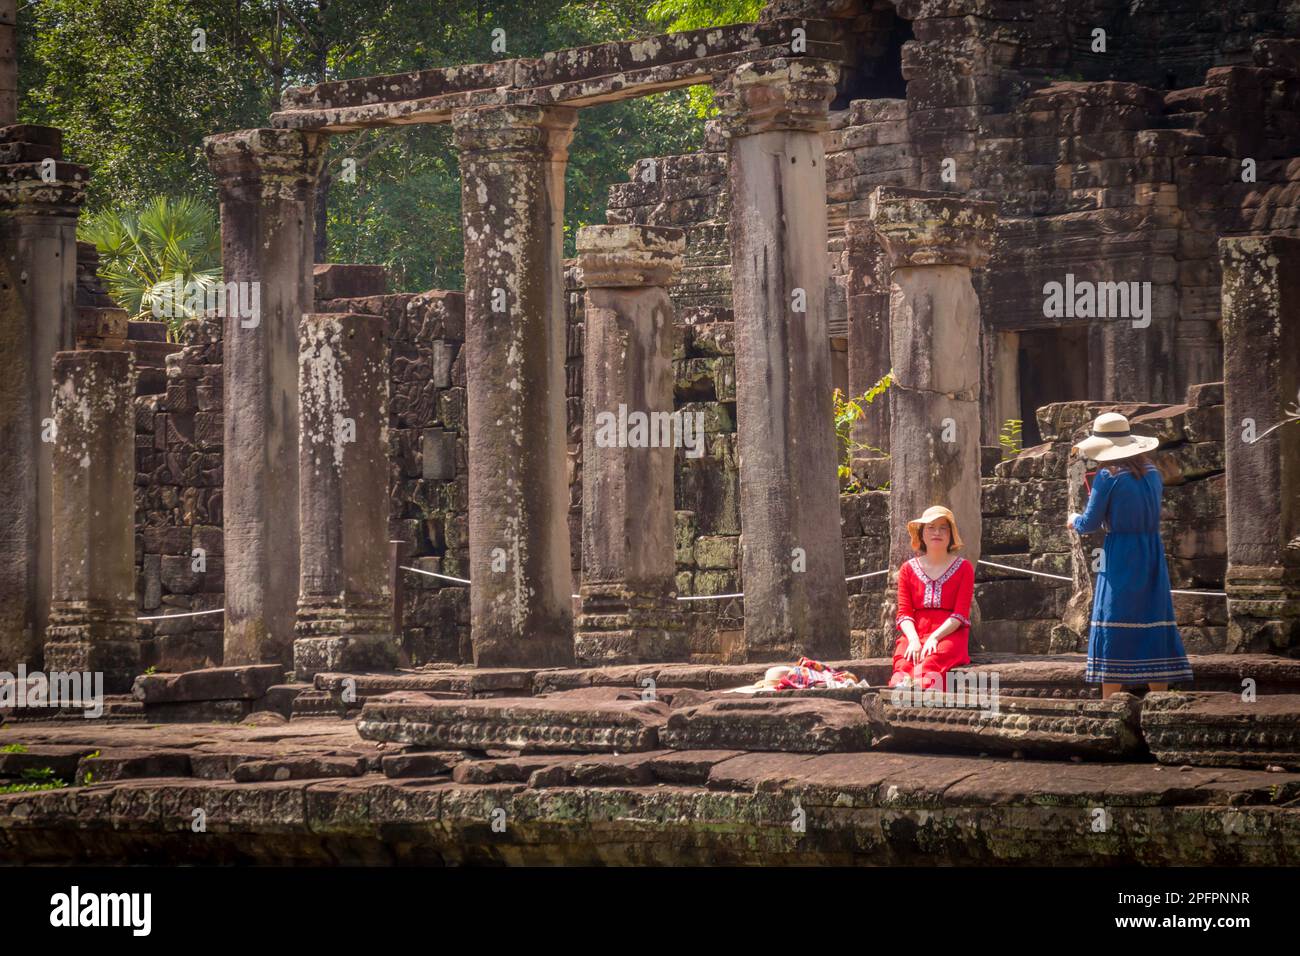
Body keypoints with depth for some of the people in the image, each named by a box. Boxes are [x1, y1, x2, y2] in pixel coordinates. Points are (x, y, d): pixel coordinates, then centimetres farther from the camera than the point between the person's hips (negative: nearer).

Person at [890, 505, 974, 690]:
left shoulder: (964, 568, 10)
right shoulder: (909, 569, 18)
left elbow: (960, 614, 0)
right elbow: (904, 612, 8)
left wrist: (934, 637, -16)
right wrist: (913, 639, -14)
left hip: (950, 634, -3)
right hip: (917, 632, 3)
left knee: (933, 658, -39)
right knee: (903, 657, -35)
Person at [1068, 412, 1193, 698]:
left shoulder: (1108, 477, -11)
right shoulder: (1152, 473, 7)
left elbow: (1090, 524, -6)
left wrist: (1074, 521, 16)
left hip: (1120, 558, -6)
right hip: (1153, 555, 6)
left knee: (1113, 633, -2)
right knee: (1153, 628, 8)